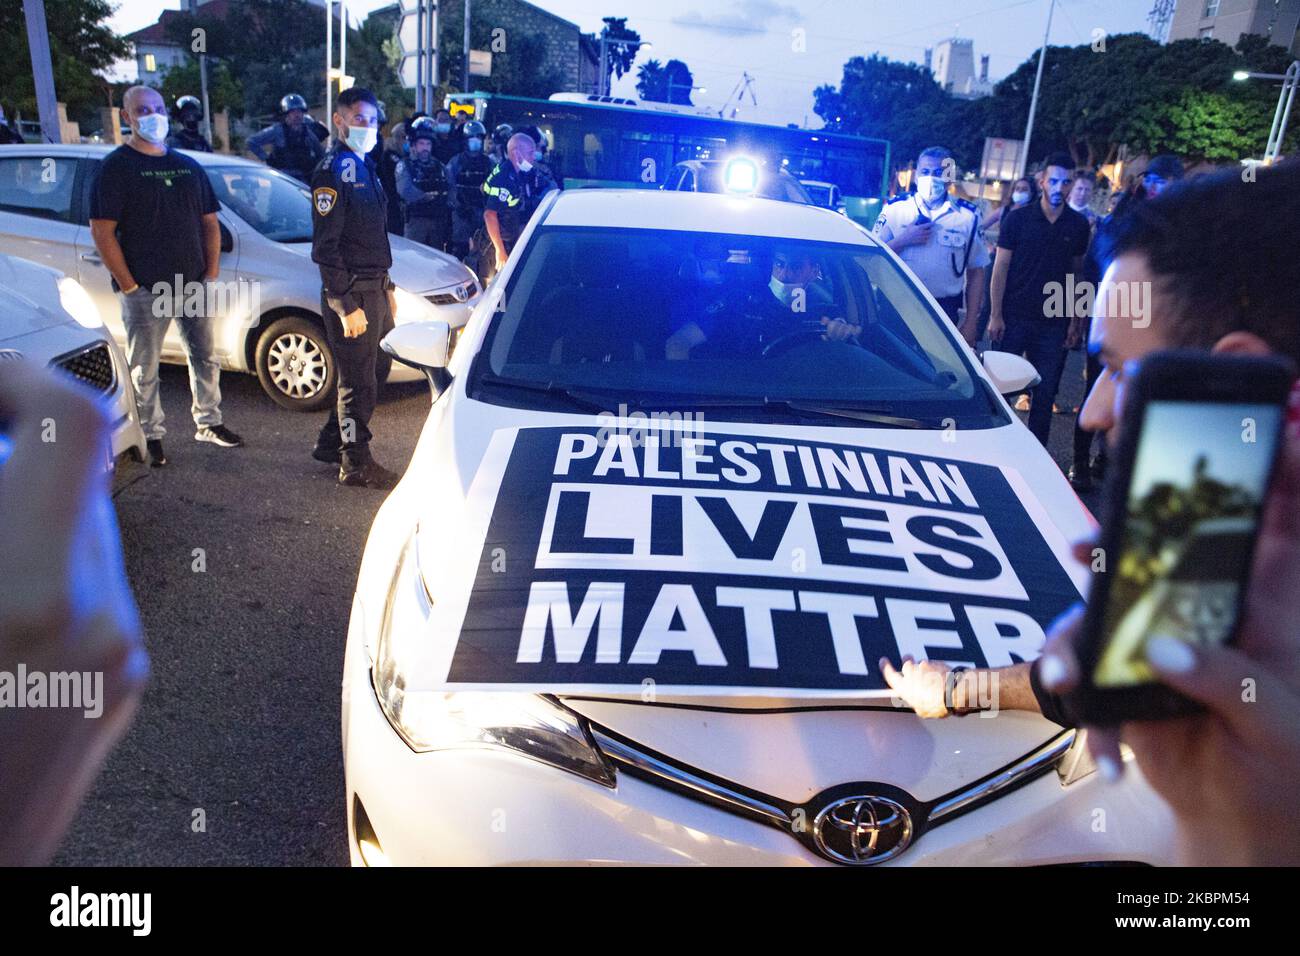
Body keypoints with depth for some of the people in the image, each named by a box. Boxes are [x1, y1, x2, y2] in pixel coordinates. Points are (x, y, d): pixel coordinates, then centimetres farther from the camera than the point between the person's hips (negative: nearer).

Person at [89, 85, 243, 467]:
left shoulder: (189, 166, 12)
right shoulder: (116, 167, -5)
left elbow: (210, 223, 14)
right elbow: (102, 231, -10)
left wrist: (211, 274, 2)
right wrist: (128, 285, -15)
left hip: (194, 285, 5)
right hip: (145, 290, -5)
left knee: (205, 357, 14)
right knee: (144, 370, 3)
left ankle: (208, 422, 29)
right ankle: (151, 436, 15)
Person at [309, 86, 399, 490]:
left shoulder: (365, 166, 16)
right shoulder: (333, 170, -12)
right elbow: (326, 246, -18)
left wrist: (386, 287, 19)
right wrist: (347, 305, -22)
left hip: (373, 288, 9)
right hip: (351, 293, -9)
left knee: (357, 376, 18)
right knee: (358, 382, -1)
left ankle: (330, 443, 33)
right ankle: (356, 464, 10)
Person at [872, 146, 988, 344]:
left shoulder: (968, 216, 5)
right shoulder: (894, 209, 3)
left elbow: (976, 274, 7)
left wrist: (970, 324, 1)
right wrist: (903, 240, -16)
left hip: (945, 313, 1)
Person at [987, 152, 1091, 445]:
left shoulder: (1078, 225, 6)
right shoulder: (1018, 218, -1)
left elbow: (1076, 275, 9)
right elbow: (1000, 268, -2)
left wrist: (1075, 321, 3)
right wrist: (996, 315, -8)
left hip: (1053, 323, 2)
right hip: (1013, 318, -2)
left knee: (1045, 393, 5)